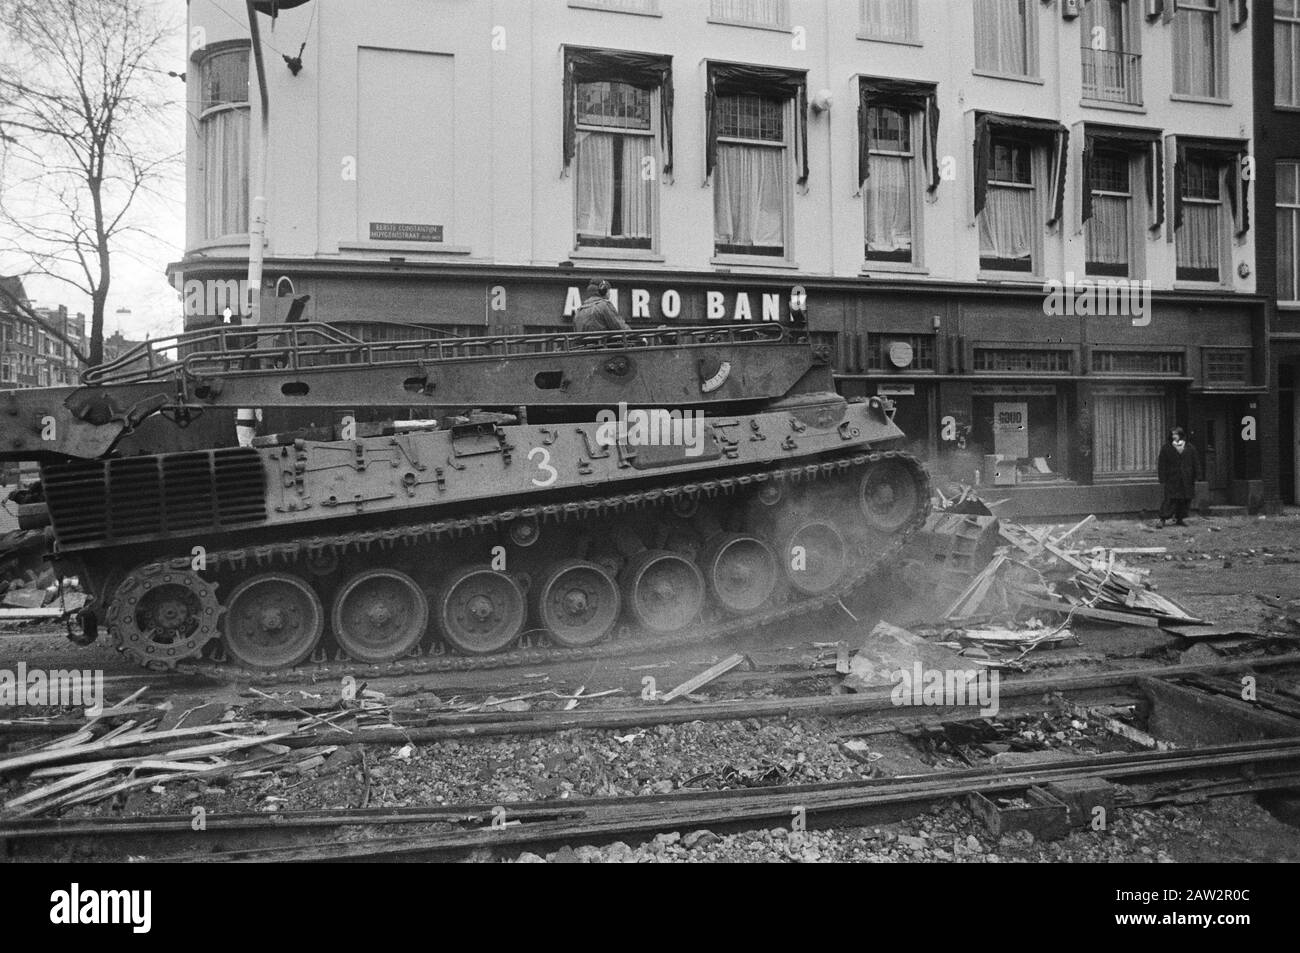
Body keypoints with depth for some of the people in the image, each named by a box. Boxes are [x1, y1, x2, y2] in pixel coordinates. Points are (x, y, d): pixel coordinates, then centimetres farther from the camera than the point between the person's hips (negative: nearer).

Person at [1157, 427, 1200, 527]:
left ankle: (1179, 519, 15)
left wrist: (1196, 477, 3)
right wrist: (1162, 480, -4)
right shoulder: (1166, 448, 1)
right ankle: (1162, 519, -9)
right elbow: (1162, 465, 0)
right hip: (1172, 480, -3)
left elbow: (1196, 464, 10)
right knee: (1170, 499, -10)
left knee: (1185, 500, 4)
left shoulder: (1190, 448, 7)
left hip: (1187, 480, 3)